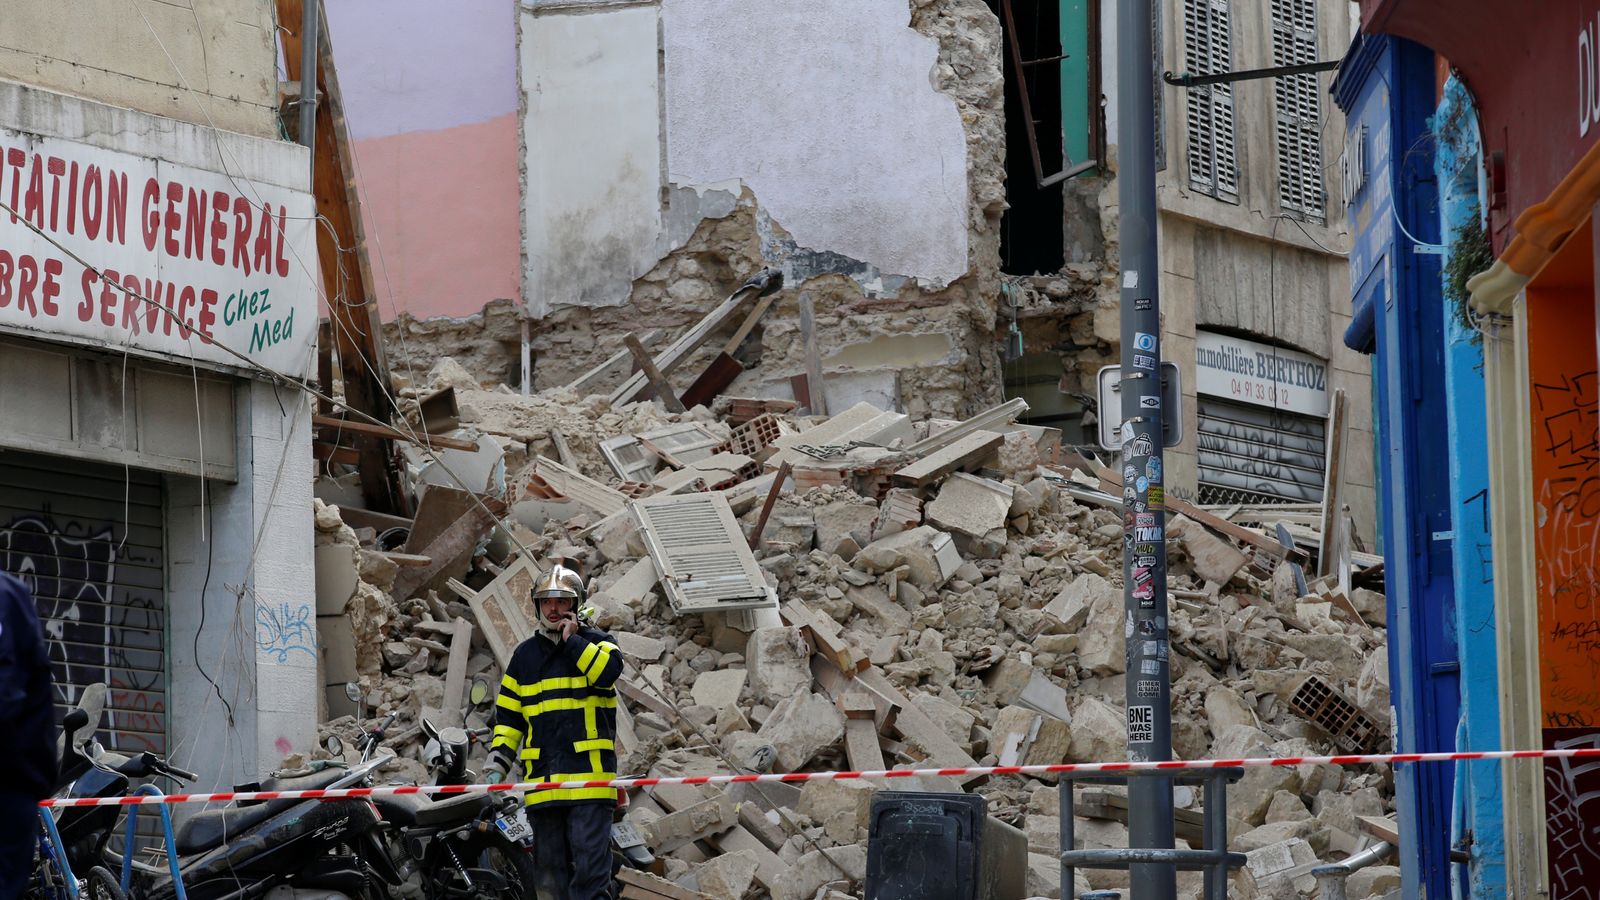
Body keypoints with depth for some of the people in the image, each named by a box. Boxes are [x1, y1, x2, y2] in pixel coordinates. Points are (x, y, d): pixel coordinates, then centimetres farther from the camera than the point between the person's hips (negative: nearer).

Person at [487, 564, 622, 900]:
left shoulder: (595, 642, 7)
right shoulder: (525, 655, 18)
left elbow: (608, 670, -16)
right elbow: (508, 715, 19)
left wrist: (573, 640, -8)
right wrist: (498, 762, 8)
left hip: (589, 775, -4)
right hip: (542, 780, 4)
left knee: (590, 863, -12)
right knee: (551, 868, 6)